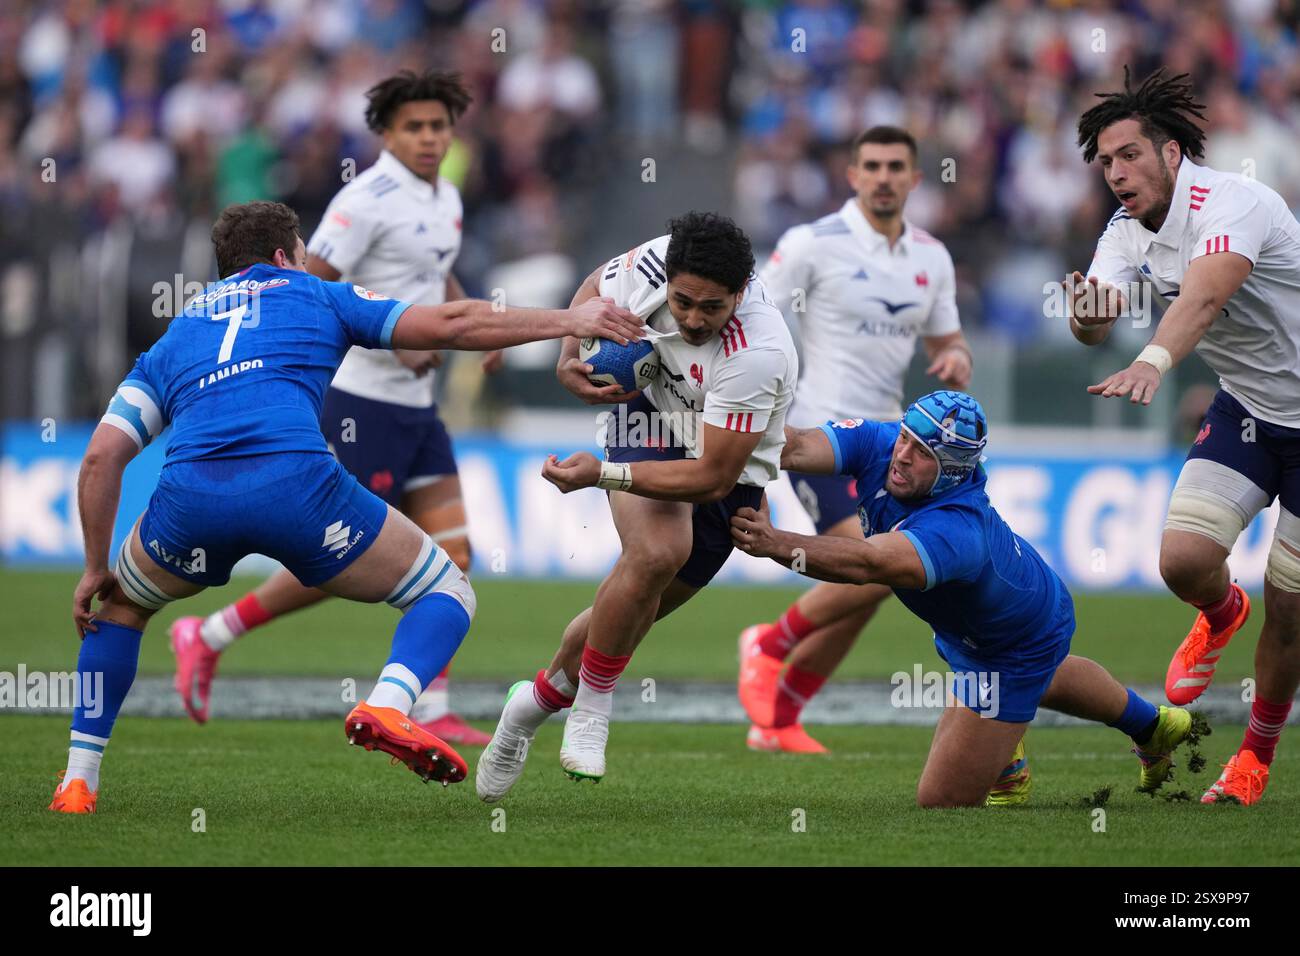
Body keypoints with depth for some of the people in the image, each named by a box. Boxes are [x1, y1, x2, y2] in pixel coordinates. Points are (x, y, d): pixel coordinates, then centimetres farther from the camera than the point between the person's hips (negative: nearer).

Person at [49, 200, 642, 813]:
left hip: (189, 494, 3)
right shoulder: (317, 297, 26)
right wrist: (568, 320, 26)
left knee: (121, 604, 33)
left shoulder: (170, 341, 31)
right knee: (446, 591, 15)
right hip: (297, 482, -3)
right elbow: (449, 325, 18)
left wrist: (96, 569, 26)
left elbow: (101, 456, 19)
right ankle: (387, 706, -16)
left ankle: (78, 782, 21)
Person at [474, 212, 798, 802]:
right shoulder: (655, 264, -24)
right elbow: (596, 288, 3)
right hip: (652, 414, 1)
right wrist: (570, 361, -14)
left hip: (728, 475, -1)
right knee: (656, 552, -28)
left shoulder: (756, 355, -37)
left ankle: (537, 700, 28)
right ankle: (590, 710, -12)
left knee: (632, 613, 0)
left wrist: (603, 474, -35)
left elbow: (714, 477, -31)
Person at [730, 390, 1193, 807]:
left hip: (1017, 647, -8)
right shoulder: (878, 443, -28)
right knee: (1039, 681, 40)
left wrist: (776, 543, -73)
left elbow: (868, 564, -63)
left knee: (942, 800, -4)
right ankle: (1151, 725, 64)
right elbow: (797, 447, -42)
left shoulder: (956, 528, -48)